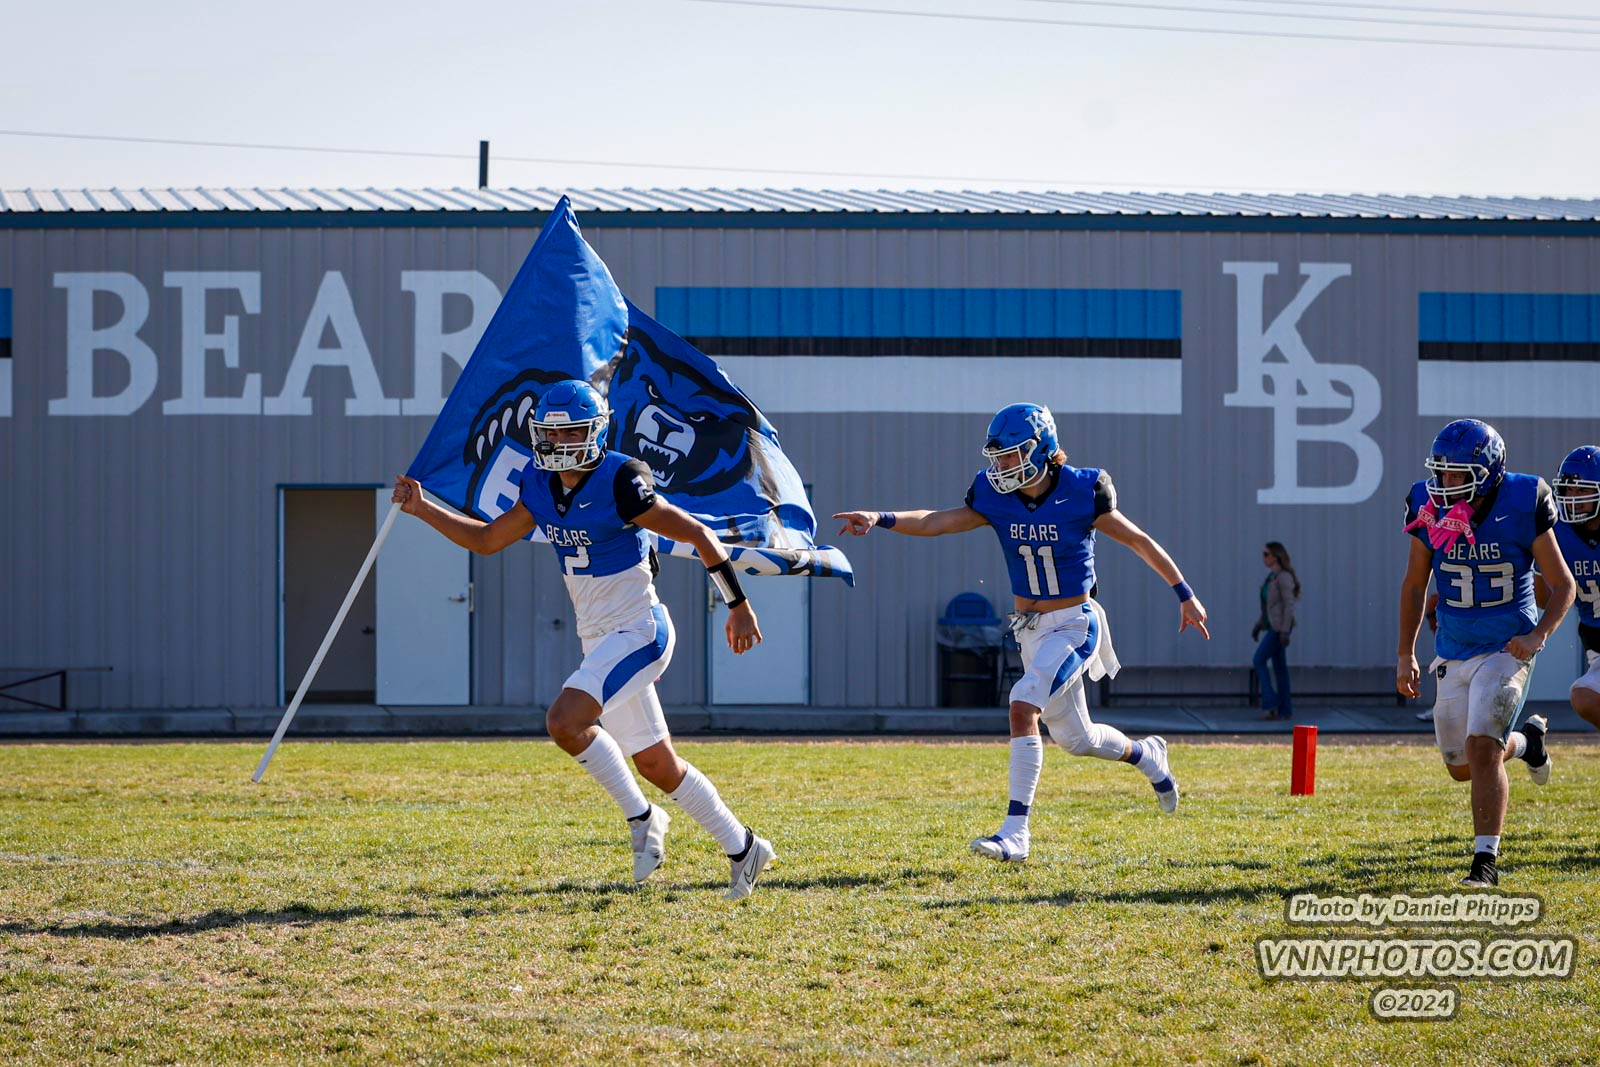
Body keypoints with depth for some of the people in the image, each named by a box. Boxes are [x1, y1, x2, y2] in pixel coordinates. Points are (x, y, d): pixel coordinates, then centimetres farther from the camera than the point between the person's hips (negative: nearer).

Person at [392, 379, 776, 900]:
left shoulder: (618, 483, -18)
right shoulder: (542, 486, 5)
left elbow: (698, 534, -15)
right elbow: (488, 539, 16)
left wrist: (738, 606, -13)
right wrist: (424, 509, 6)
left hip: (638, 632, -8)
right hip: (600, 640, 8)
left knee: (564, 721, -24)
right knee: (658, 766, 12)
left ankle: (641, 817, -6)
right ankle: (742, 848, 26)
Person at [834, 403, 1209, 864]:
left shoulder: (1081, 494, -15)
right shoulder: (995, 500, -3)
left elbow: (1140, 542, -5)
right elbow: (935, 523, -10)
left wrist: (1186, 596, 1)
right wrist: (880, 519, -27)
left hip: (1074, 624, -6)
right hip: (1030, 630, 6)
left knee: (1023, 705, -26)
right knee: (1075, 737, 16)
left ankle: (1015, 833, -27)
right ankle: (1146, 755, 49)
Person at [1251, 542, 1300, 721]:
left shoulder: (1284, 576, -16)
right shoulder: (1272, 577, 14)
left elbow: (1289, 605, -20)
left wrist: (1285, 632, -24)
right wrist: (1258, 626, 19)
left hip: (1281, 627, -10)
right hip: (1272, 626, 10)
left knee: (1259, 660, -11)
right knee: (1279, 666, 8)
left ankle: (1271, 704, -10)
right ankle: (1284, 710, 8)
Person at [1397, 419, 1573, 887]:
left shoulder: (1523, 507, -15)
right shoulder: (1431, 509, -7)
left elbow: (1563, 586, -5)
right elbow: (1414, 584, 9)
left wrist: (1537, 637, -21)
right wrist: (1405, 654, 7)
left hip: (1506, 650, -5)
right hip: (1453, 651, 5)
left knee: (1481, 748, -19)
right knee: (1461, 767, 12)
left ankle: (1486, 861, -10)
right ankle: (1525, 740, 44)